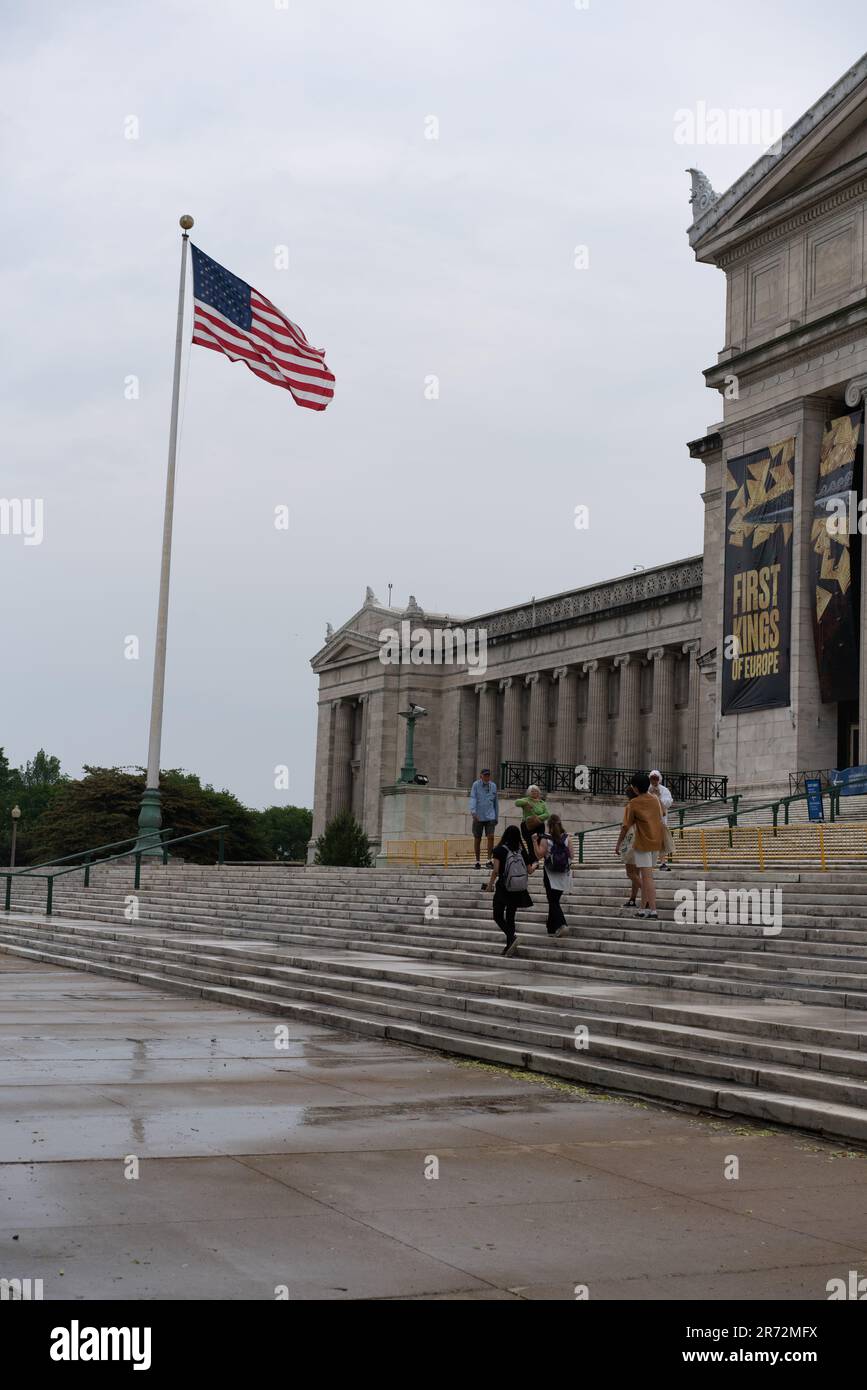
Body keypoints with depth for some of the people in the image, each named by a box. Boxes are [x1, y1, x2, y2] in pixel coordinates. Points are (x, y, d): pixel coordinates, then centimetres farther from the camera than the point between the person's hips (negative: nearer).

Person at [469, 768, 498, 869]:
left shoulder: (493, 786, 10)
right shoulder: (476, 785, -1)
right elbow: (472, 798, -13)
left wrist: (497, 817, 17)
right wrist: (473, 811, -29)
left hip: (490, 816, 2)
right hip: (478, 817, -2)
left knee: (491, 837, -14)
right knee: (477, 839, 4)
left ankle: (489, 860, -10)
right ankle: (478, 861, 15)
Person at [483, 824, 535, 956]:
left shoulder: (500, 850, -10)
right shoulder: (522, 851, 1)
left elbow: (496, 870, -14)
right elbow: (529, 870, 5)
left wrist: (490, 884, 0)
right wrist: (534, 865, 27)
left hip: (503, 887, -4)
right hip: (518, 890, 4)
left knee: (498, 916, 6)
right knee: (510, 917, 15)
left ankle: (512, 937, -17)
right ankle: (509, 946, 13)